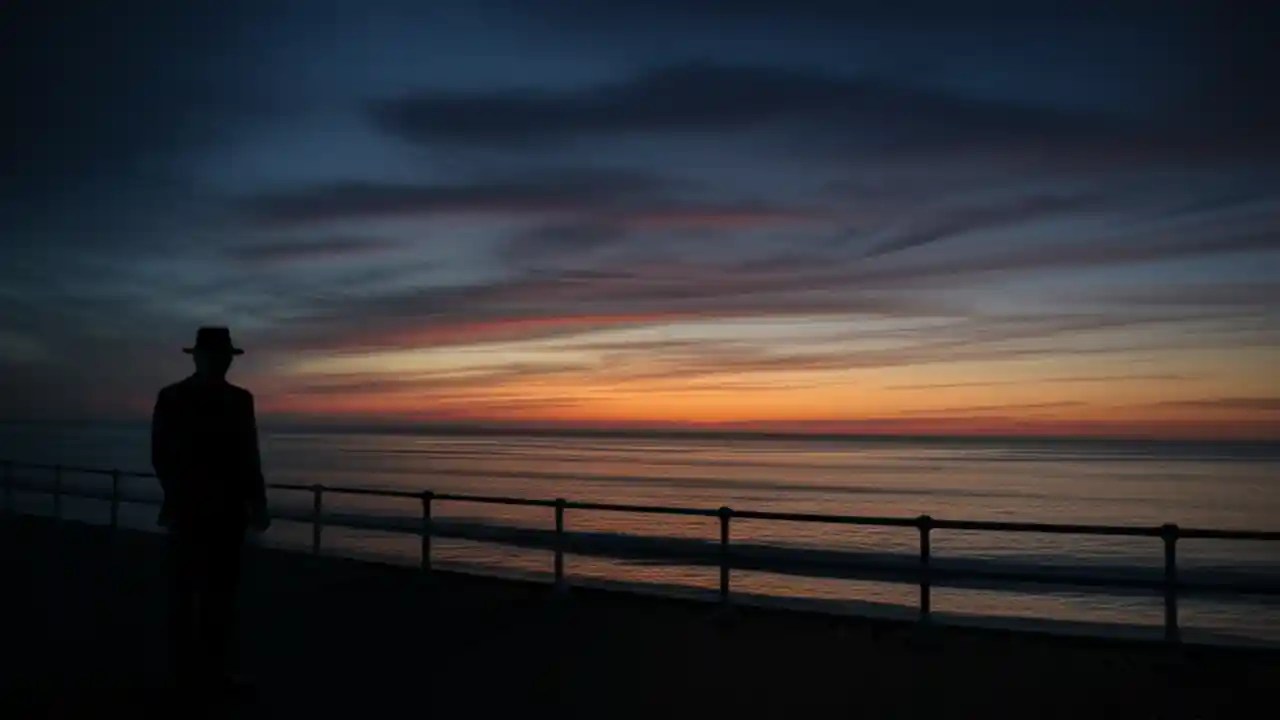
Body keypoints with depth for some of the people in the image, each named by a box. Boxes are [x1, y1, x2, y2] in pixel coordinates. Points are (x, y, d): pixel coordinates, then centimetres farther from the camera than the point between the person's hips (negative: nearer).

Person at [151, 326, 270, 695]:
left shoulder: (239, 400, 9)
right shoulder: (171, 398, 0)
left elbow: (249, 458, 8)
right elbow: (161, 457, -3)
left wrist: (257, 503, 2)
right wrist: (179, 498, -13)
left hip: (228, 511, 3)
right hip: (188, 511, -3)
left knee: (220, 593, 5)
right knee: (184, 593, 3)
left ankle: (216, 671, 11)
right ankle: (185, 673, 9)